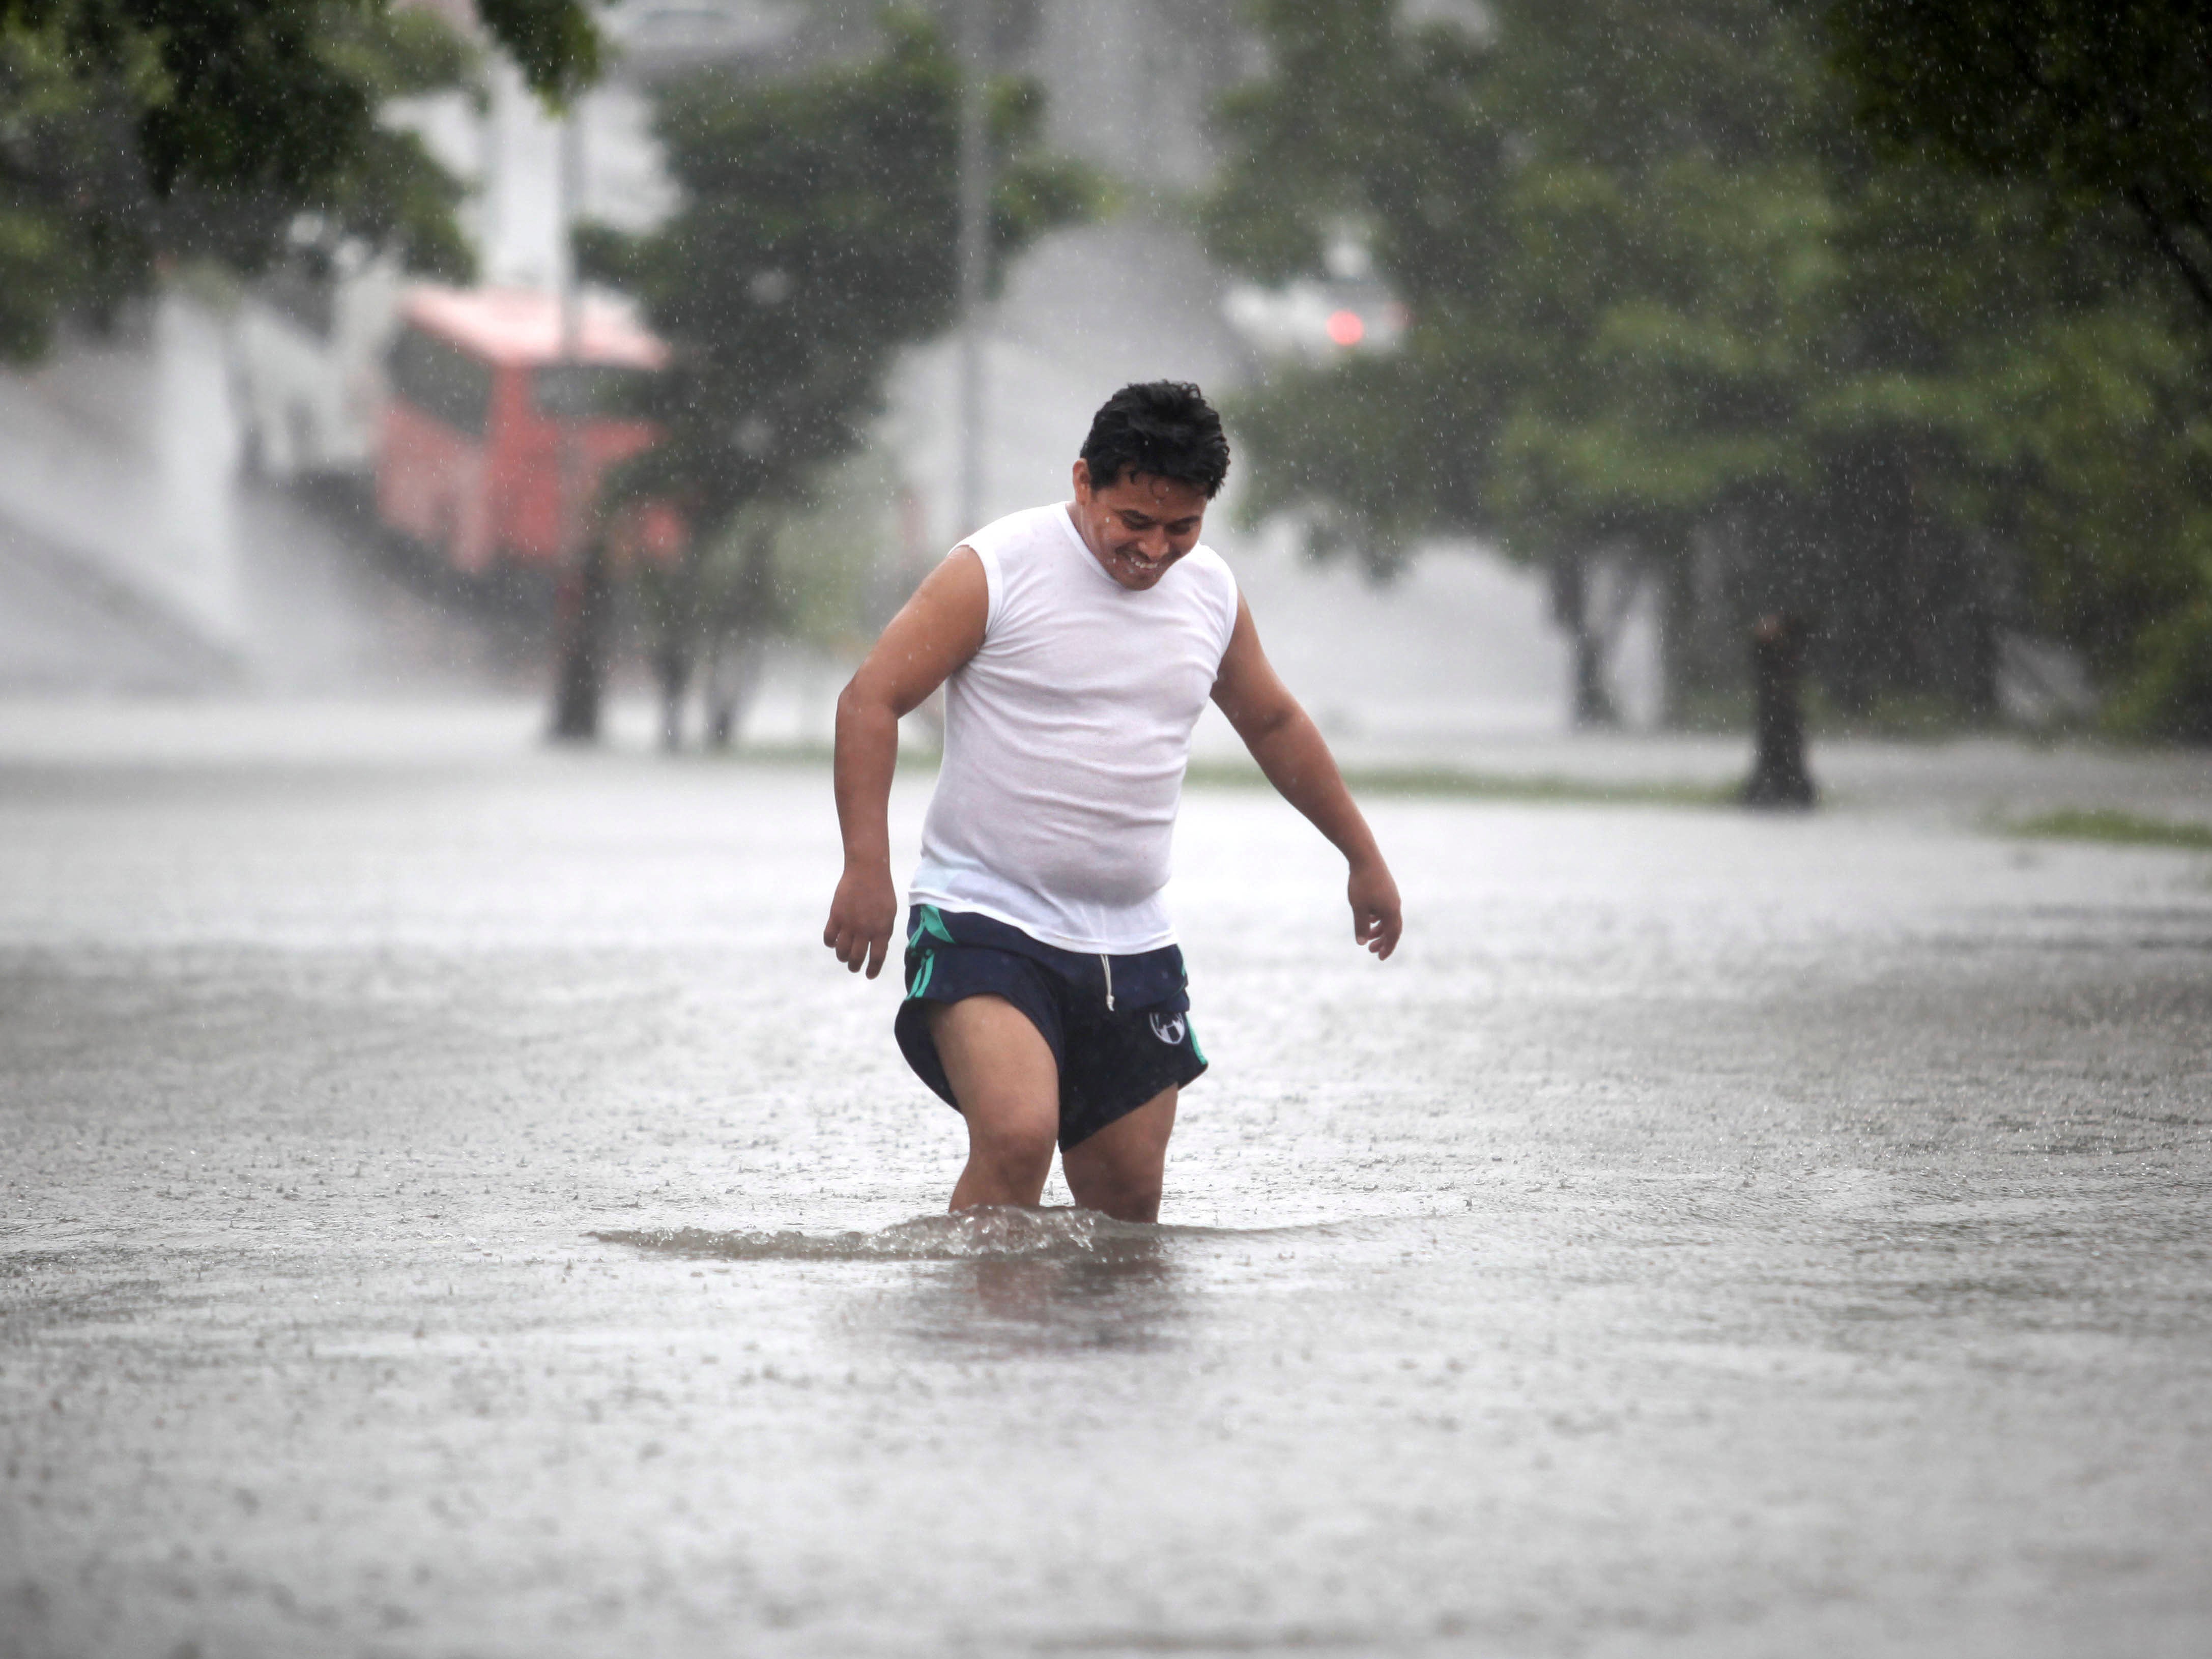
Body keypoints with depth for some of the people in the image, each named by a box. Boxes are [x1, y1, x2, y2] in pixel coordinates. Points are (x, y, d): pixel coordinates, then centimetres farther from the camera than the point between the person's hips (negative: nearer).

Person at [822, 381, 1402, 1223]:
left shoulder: (1211, 593, 9)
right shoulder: (996, 570, -8)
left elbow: (1275, 724, 26)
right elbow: (871, 699, -8)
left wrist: (1364, 858, 31)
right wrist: (866, 868, -18)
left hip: (1131, 946, 6)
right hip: (984, 923, -6)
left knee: (1128, 1202, 4)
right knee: (1016, 1137, -27)